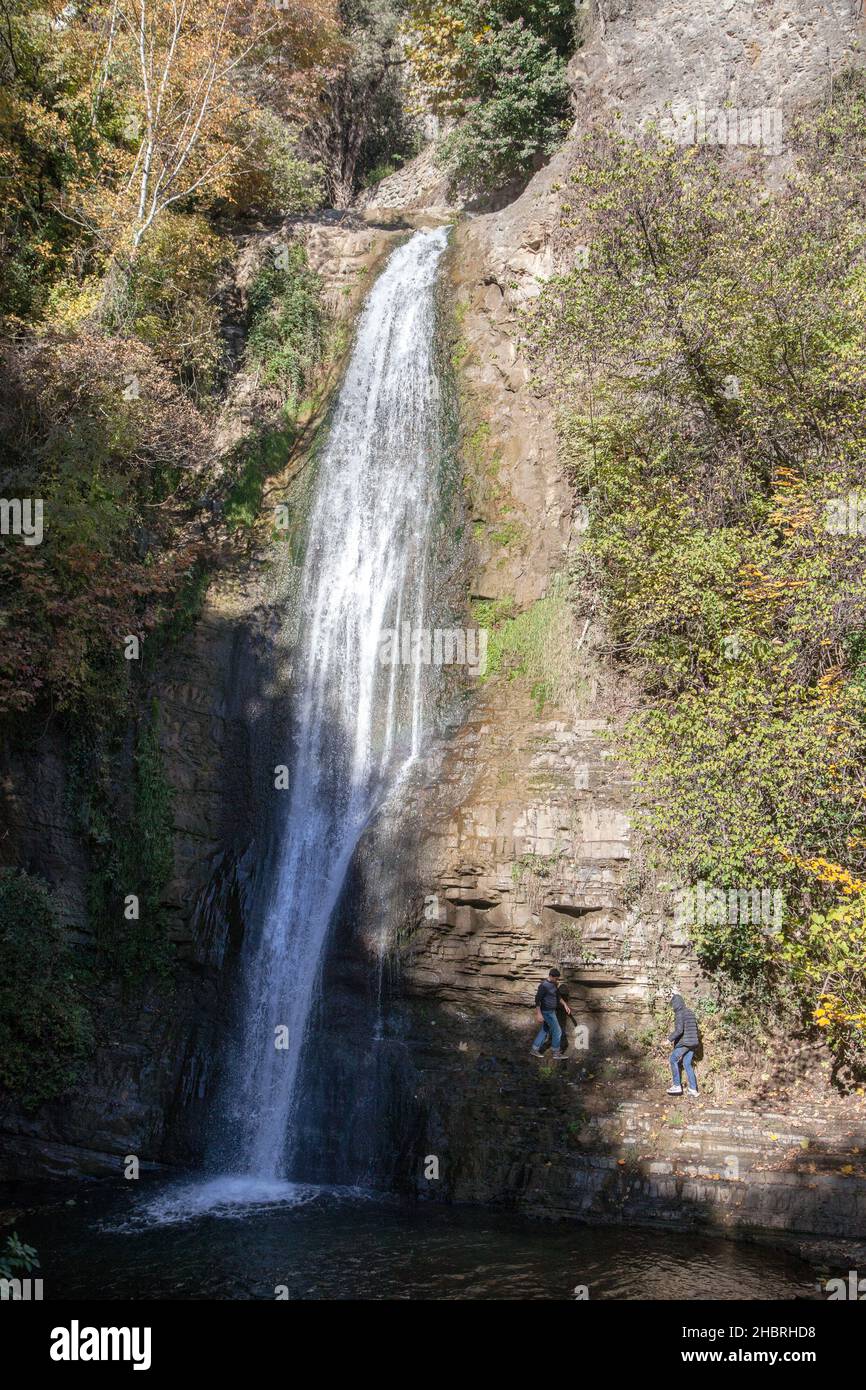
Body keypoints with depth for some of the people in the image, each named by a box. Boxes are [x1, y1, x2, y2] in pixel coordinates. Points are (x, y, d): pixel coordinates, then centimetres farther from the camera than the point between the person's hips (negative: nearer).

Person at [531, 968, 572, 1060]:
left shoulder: (554, 984, 7)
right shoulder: (544, 986, -22)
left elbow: (558, 996, 21)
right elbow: (537, 999, -23)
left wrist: (565, 1005, 15)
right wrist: (539, 1014, -27)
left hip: (551, 1011, 9)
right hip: (547, 1012, -9)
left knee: (544, 1030, 16)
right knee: (557, 1031, -2)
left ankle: (535, 1050, 24)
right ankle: (556, 1052, 9)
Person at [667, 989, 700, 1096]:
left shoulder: (679, 1014, -13)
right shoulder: (690, 1012, 13)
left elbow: (679, 1030, -22)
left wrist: (670, 1038, -12)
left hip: (683, 1043, -8)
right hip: (693, 1042, 8)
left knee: (674, 1060, 7)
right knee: (687, 1064, 12)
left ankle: (677, 1086, 4)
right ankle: (693, 1089, 8)